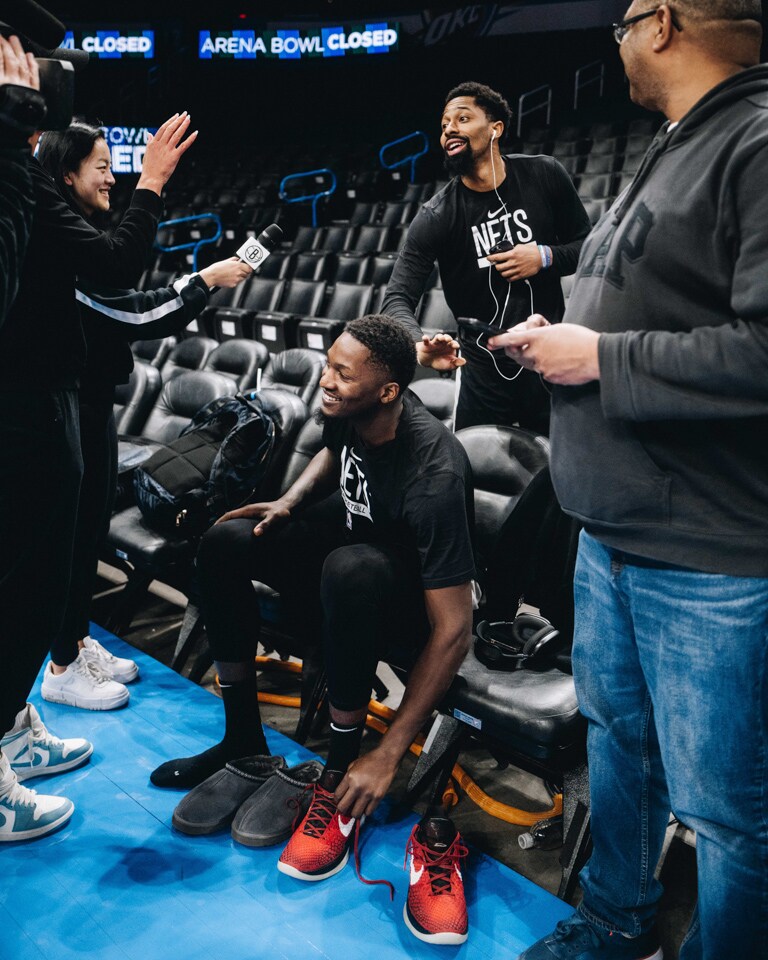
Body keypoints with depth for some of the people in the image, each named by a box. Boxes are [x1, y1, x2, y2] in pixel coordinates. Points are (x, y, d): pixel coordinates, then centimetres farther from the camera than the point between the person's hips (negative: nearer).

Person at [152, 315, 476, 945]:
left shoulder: (434, 475, -34)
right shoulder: (348, 410, -13)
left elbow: (453, 632, -32)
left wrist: (388, 757, -31)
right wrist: (291, 500, -6)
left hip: (419, 598, -7)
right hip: (351, 541, 7)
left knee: (352, 568, -40)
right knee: (226, 543, -10)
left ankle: (341, 779, -20)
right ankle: (243, 739, 0)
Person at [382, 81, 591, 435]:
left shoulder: (544, 176, -6)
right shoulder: (436, 217, -12)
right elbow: (397, 299, -20)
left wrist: (545, 257, -16)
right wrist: (418, 345, -42)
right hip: (485, 373, -1)